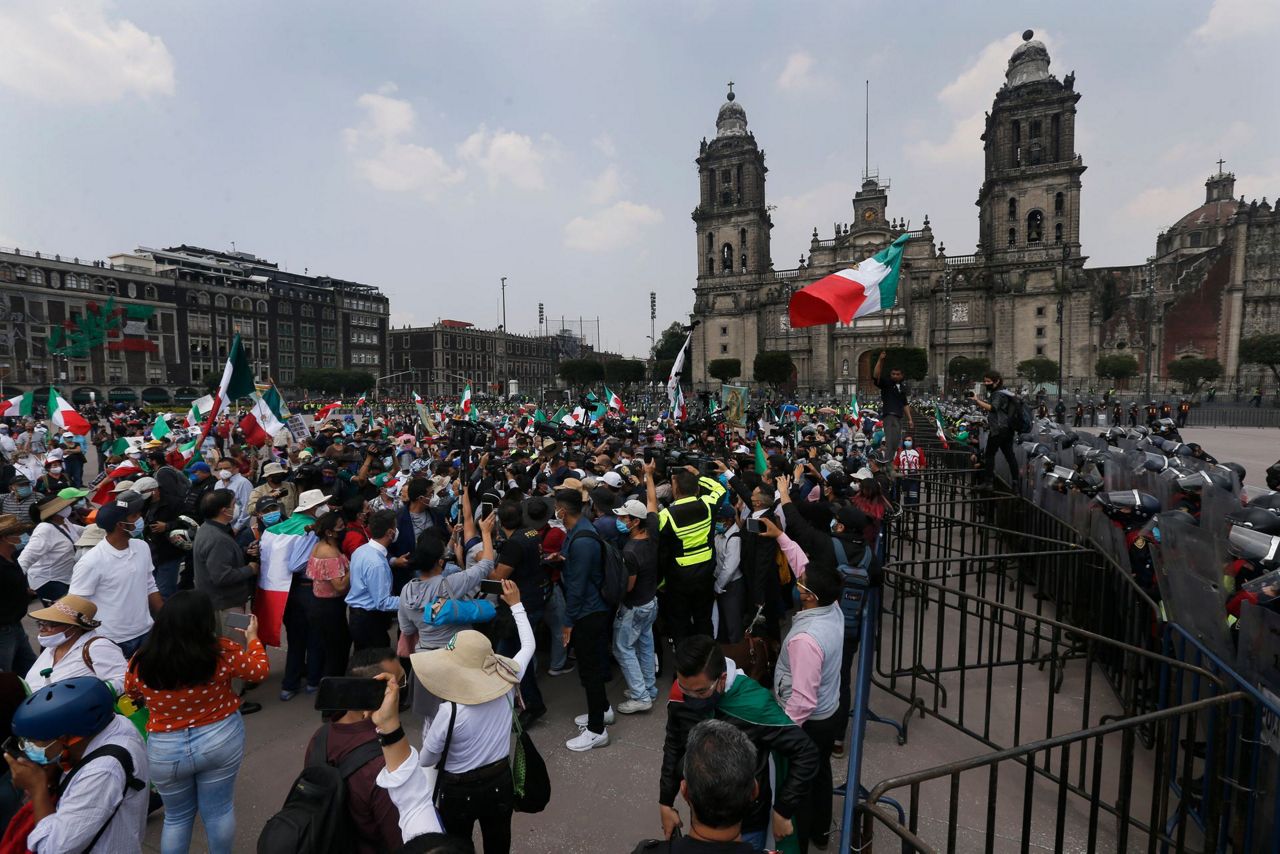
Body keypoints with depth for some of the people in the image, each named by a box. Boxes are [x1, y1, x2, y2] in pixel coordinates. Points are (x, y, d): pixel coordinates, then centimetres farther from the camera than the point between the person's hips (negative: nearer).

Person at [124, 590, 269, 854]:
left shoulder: (141, 664, -17)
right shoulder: (224, 653, -21)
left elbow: (131, 691, 8)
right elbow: (260, 670, -2)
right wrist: (253, 638, 14)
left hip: (166, 750, 1)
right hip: (222, 739, -1)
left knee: (177, 816, 23)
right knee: (220, 810, 18)